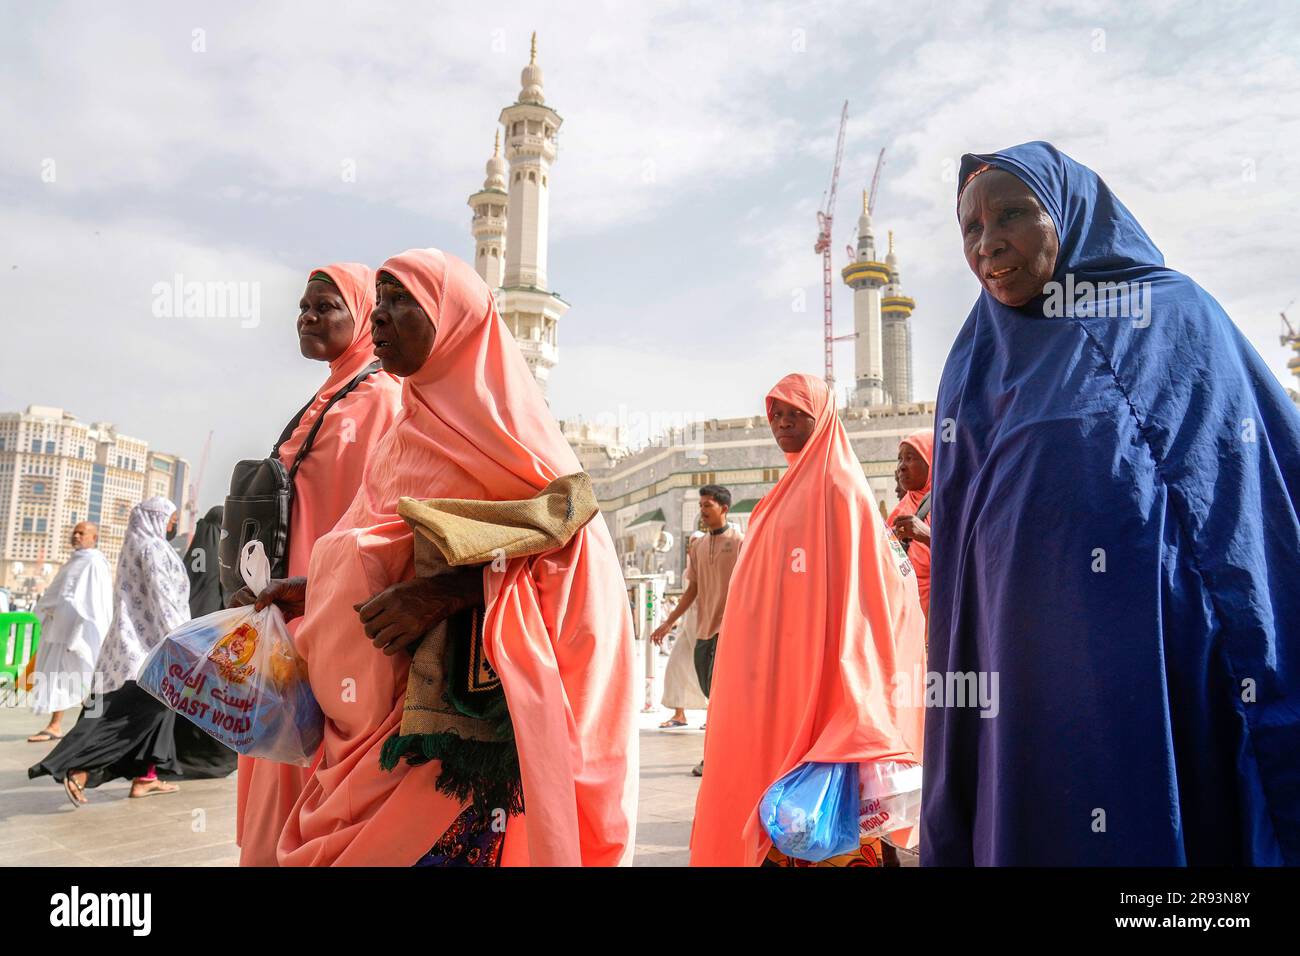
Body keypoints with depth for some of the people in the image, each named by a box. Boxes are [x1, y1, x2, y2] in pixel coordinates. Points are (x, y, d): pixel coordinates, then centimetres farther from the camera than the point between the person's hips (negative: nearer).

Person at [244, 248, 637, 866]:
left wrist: (447, 592, -22)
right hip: (395, 695, 7)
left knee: (437, 840, -8)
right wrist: (317, 587, 6)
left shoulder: (495, 410, -6)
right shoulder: (409, 429, 17)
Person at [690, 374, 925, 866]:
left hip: (812, 658, -9)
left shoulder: (838, 486, -9)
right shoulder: (793, 486, 17)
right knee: (767, 748, 10)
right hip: (775, 654, 9)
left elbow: (859, 575, -16)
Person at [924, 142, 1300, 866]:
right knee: (1033, 828, 9)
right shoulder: (976, 363, 12)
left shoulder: (1175, 317, 2)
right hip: (1023, 665, 3)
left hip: (1159, 657, -3)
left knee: (1160, 824, 4)